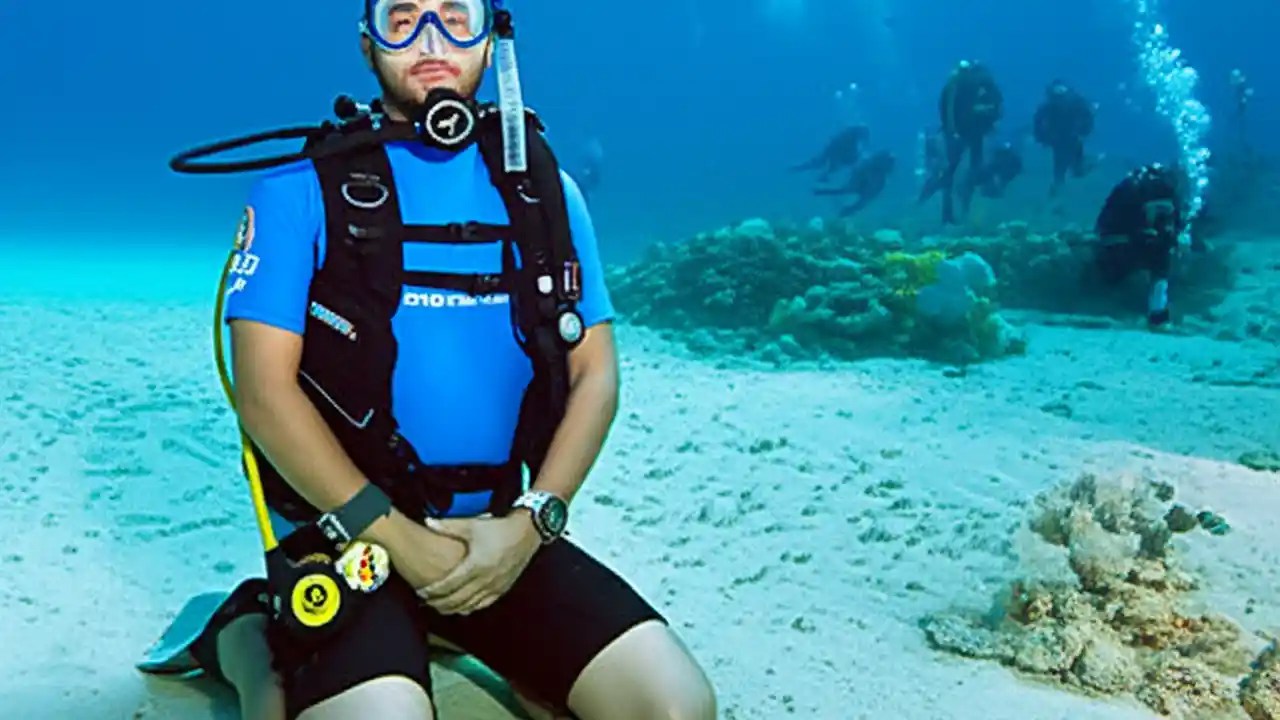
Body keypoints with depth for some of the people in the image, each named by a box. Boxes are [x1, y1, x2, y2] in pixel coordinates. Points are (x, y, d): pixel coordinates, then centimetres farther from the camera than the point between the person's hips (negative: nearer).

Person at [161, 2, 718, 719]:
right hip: (343, 535, -3)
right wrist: (395, 535, -15)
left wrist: (532, 521, -10)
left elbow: (595, 374, 5)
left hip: (502, 532, 4)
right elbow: (265, 390, -10)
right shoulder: (304, 188, -4)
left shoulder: (545, 192, 8)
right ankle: (249, 641, 4)